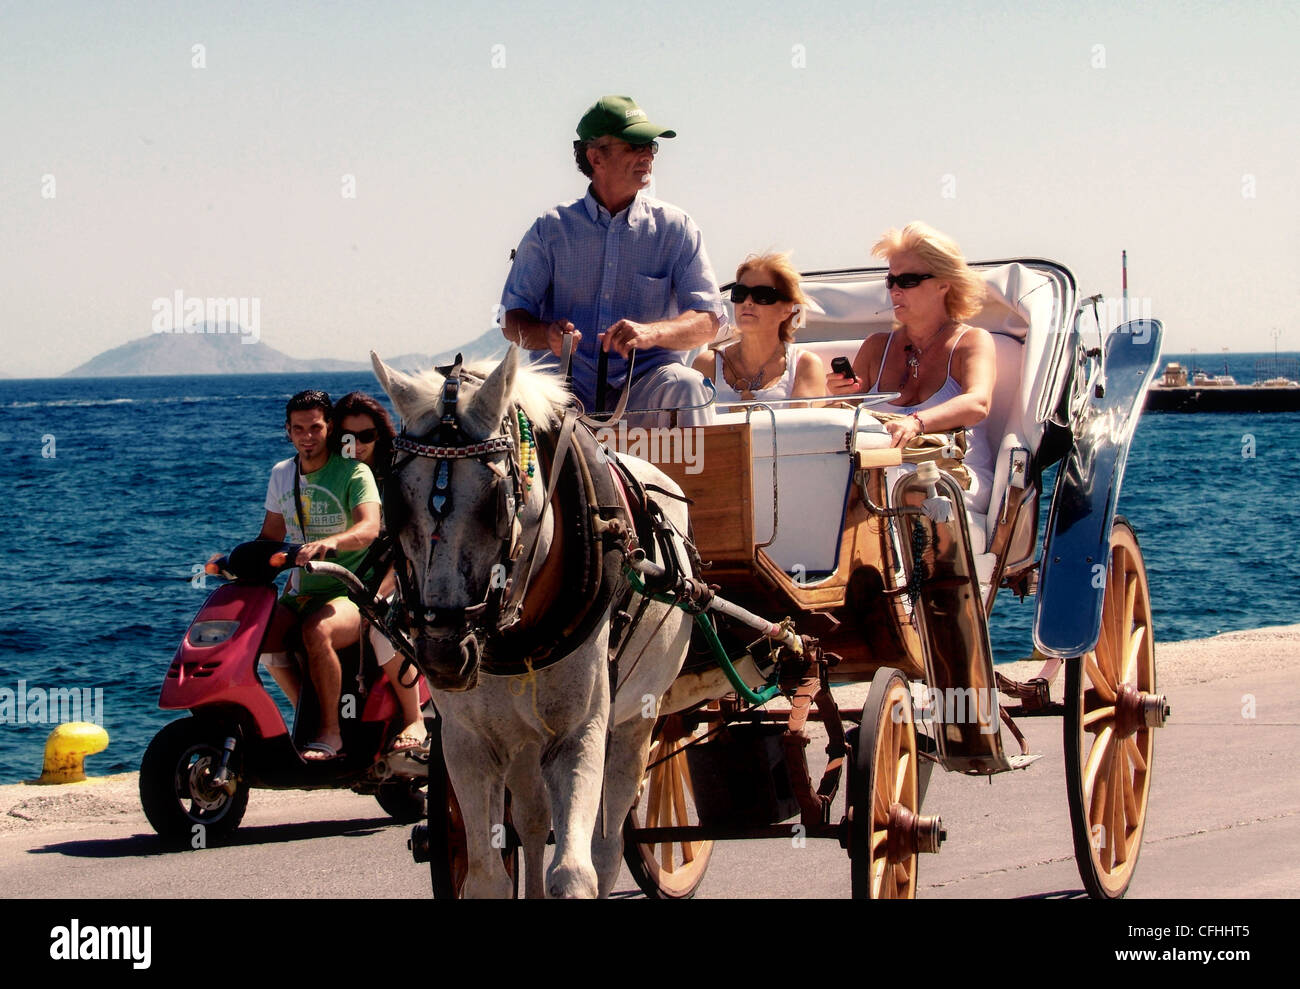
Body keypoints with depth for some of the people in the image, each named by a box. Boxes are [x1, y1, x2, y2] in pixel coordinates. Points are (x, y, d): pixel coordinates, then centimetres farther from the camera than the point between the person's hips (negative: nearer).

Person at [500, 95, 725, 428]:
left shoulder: (676, 228, 8)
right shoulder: (551, 229, 9)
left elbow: (708, 320, -1)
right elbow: (513, 320, 6)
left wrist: (650, 333, -23)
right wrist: (548, 335, -18)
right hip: (571, 390, -1)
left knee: (684, 385, -32)